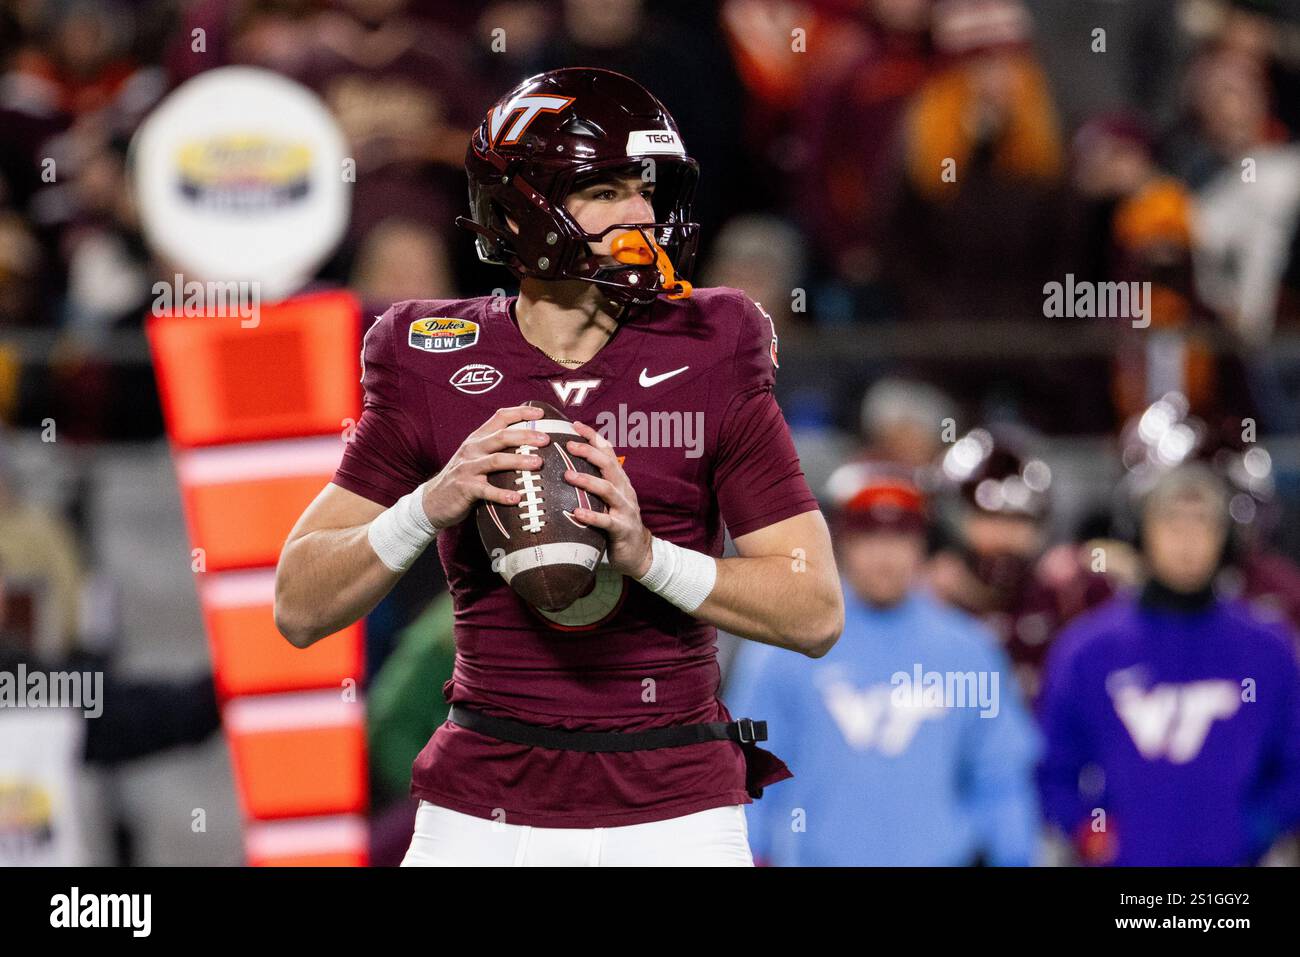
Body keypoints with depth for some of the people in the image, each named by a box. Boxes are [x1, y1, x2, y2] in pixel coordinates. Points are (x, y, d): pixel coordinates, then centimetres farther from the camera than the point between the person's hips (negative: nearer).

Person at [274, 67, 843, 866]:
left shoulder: (707, 364, -1)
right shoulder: (436, 370, 1)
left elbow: (817, 613, -4)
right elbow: (301, 610, 0)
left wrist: (648, 554, -18)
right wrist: (430, 506, -17)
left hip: (674, 812, -1)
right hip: (485, 813, 1)